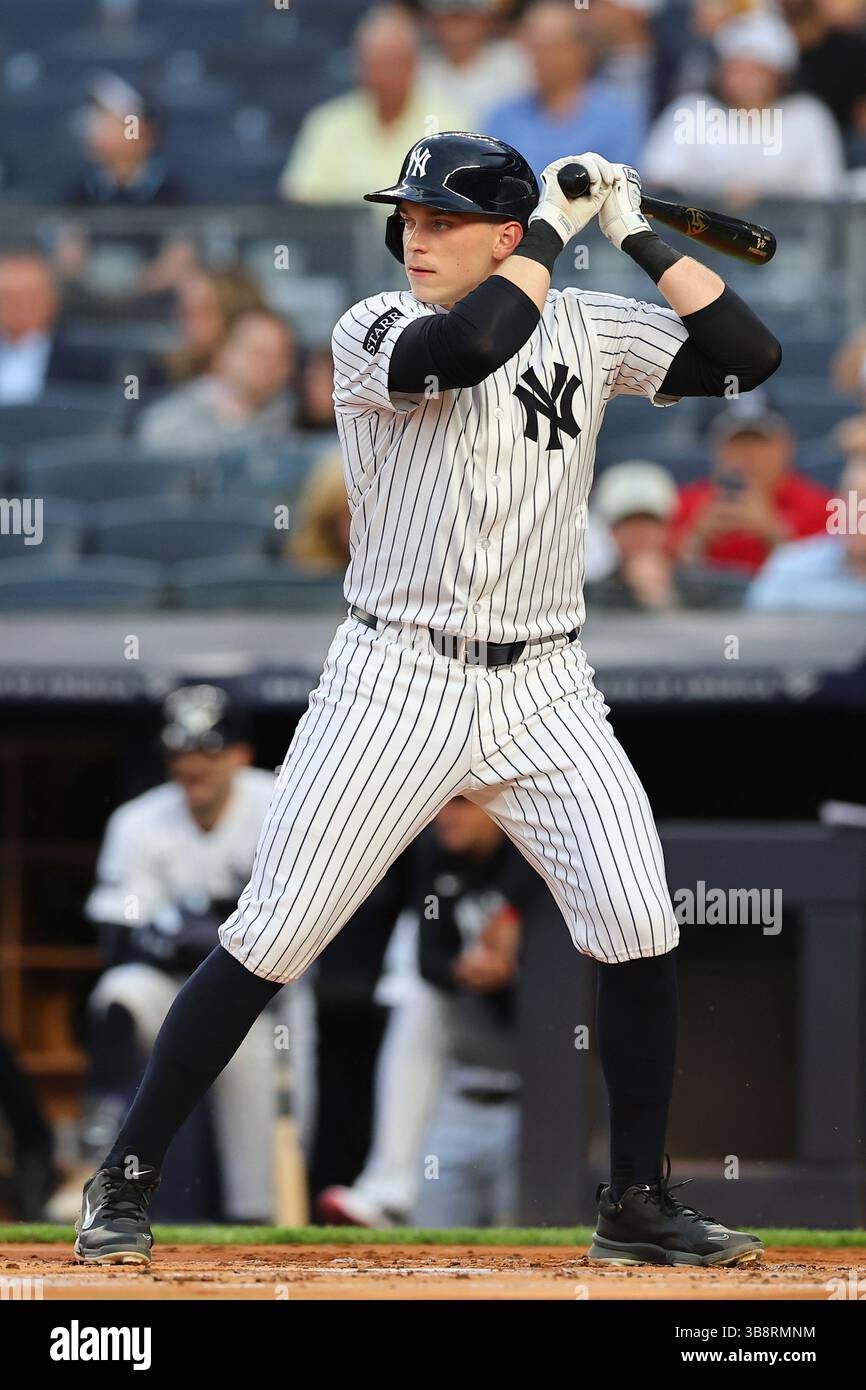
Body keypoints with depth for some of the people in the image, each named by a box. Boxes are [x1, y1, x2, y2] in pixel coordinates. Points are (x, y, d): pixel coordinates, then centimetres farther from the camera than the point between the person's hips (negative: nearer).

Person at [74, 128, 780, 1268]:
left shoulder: (585, 328, 5)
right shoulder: (374, 331, -6)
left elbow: (749, 355, -1)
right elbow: (469, 345, -27)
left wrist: (640, 236, -4)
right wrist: (554, 228, -15)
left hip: (544, 691, 3)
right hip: (395, 685, -3)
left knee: (639, 930, -9)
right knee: (268, 943, -5)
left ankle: (637, 1205, 6)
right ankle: (128, 1177, 8)